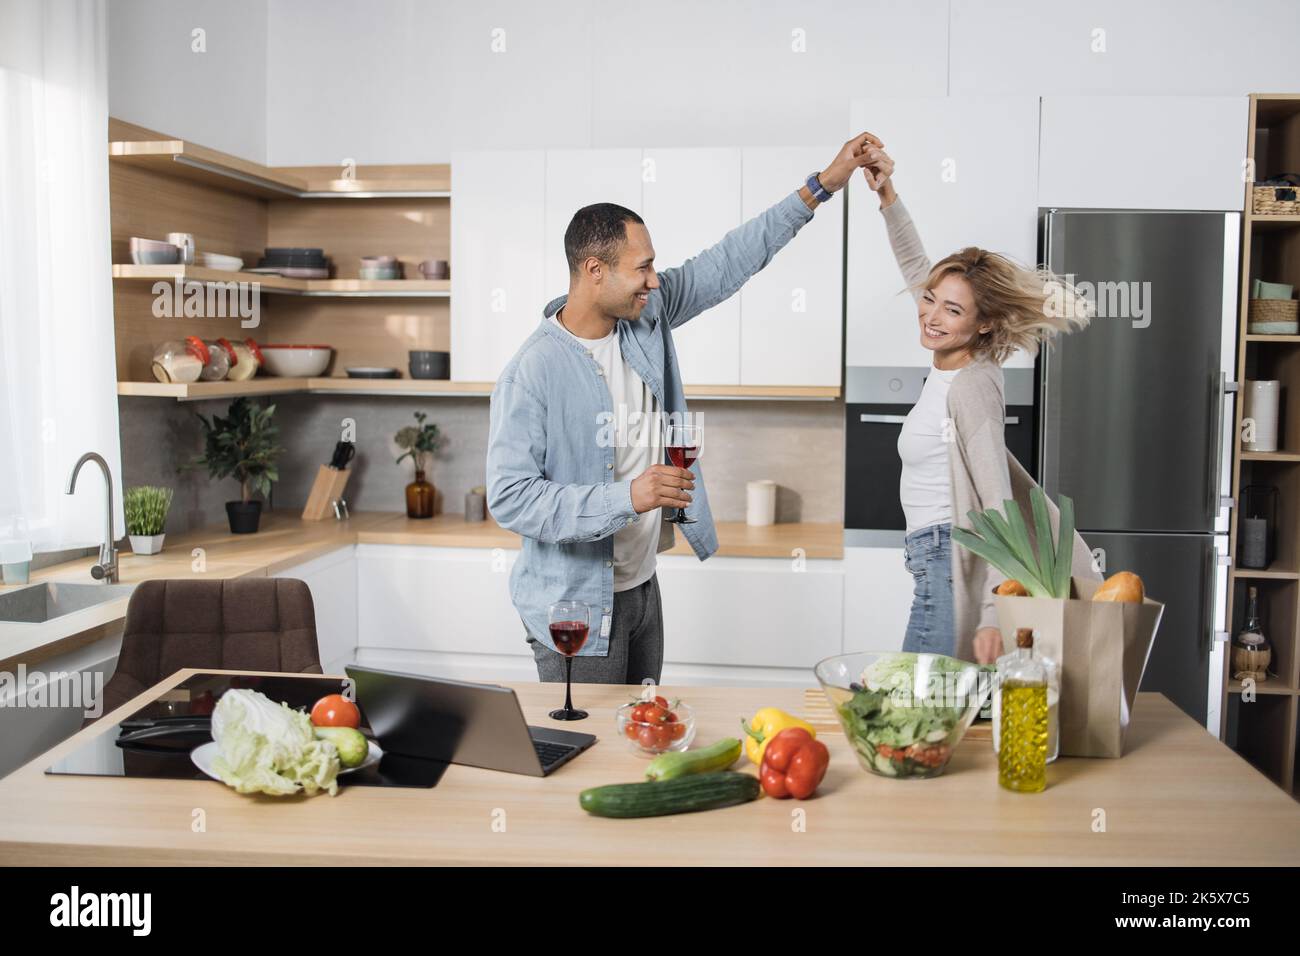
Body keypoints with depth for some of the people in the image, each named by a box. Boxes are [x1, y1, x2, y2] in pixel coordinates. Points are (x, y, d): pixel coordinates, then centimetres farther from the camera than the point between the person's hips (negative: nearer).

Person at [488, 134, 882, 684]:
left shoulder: (647, 314, 0)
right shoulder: (532, 374, -21)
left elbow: (728, 263, 7)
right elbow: (508, 499, -24)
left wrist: (822, 186, 6)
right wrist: (625, 498, -32)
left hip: (642, 587, 7)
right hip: (577, 606, -7)